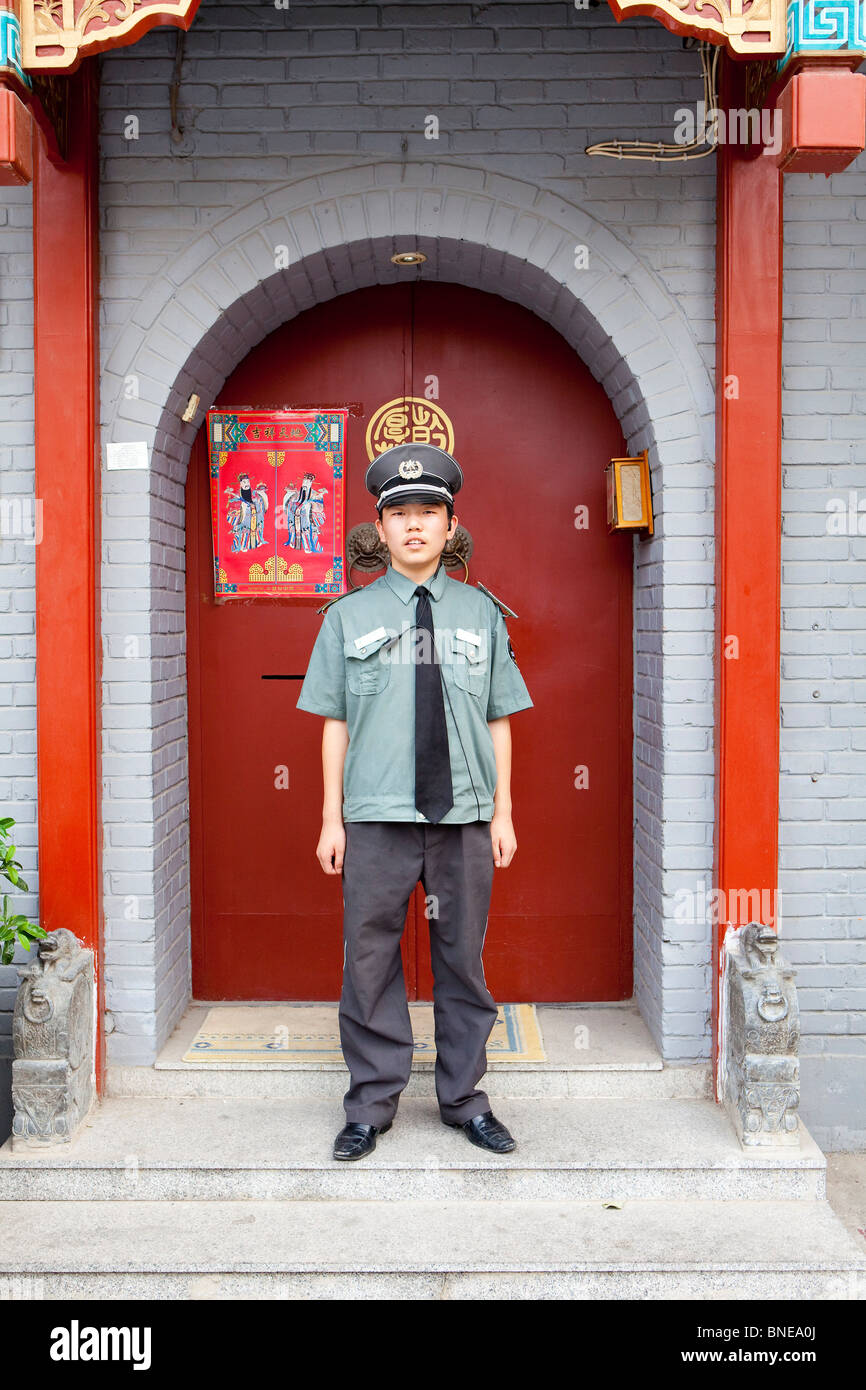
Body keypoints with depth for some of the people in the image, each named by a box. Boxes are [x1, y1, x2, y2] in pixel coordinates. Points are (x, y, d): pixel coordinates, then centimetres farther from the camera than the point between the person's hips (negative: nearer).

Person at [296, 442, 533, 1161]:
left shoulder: (481, 612, 8)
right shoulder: (350, 614, 5)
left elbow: (499, 718, 9)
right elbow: (335, 721, 5)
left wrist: (503, 812, 6)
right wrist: (332, 817, 2)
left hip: (464, 818, 1)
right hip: (376, 817, -1)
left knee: (463, 959, 9)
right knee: (370, 960, 4)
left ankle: (465, 1099, 24)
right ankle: (371, 1106, 19)